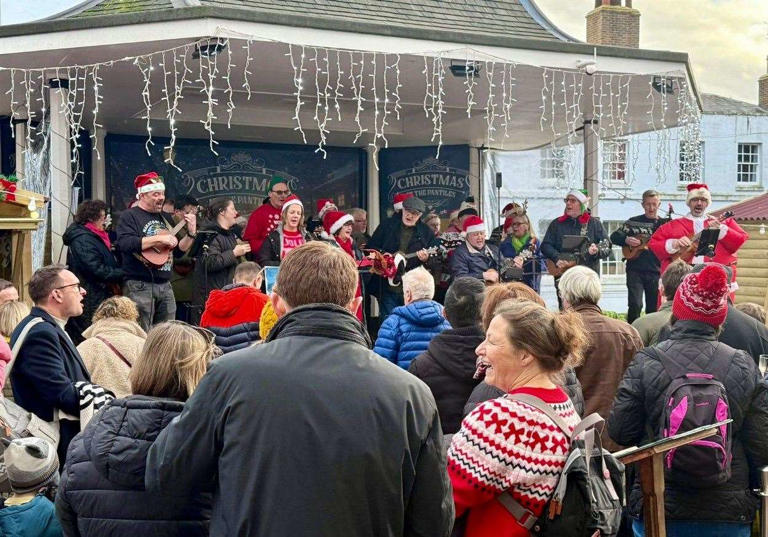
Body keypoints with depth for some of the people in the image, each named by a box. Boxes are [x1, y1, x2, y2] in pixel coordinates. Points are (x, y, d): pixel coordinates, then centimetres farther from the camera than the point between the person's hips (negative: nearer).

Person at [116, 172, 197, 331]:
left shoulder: (163, 218, 18)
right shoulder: (130, 216, -3)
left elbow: (179, 249, 23)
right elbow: (124, 244, -21)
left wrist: (191, 233, 6)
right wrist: (158, 239, -19)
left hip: (165, 286, 7)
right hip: (139, 286, -7)